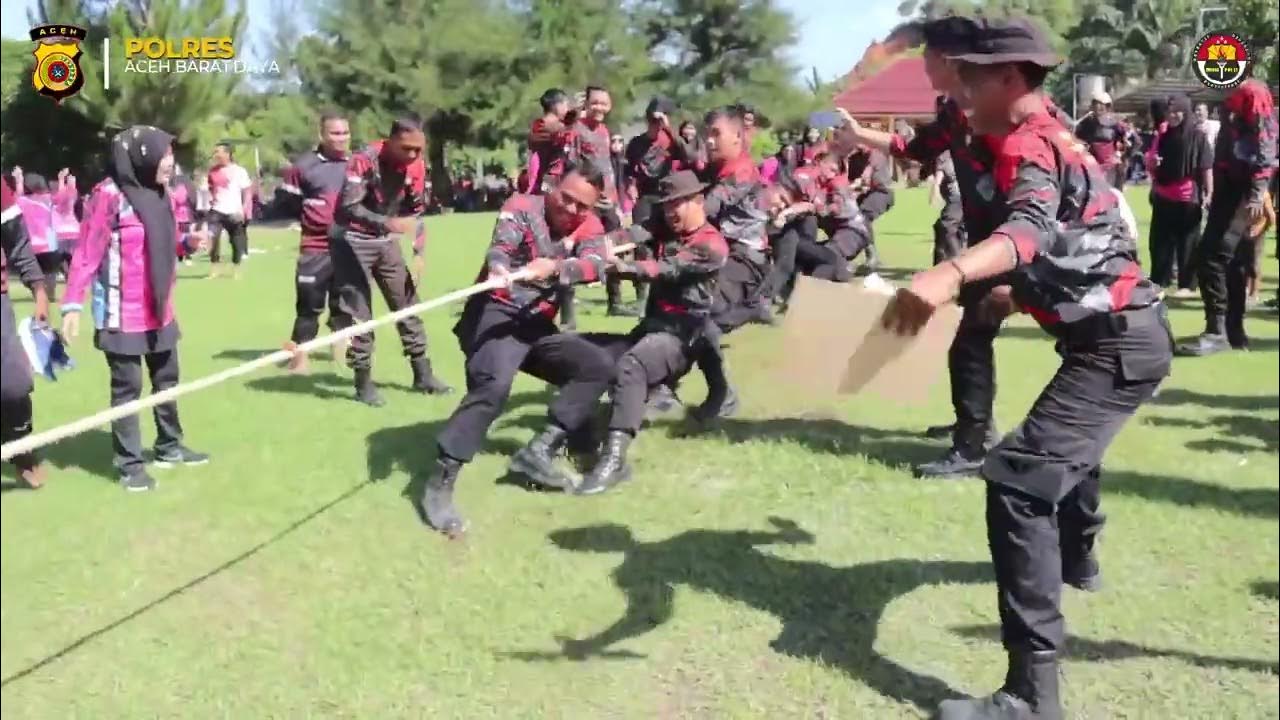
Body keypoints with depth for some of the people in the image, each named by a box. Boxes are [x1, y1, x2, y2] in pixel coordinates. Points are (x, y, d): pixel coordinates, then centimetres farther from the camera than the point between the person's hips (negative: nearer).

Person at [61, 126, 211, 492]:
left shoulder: (161, 194, 6)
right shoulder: (110, 195, -17)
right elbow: (87, 254, -16)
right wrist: (73, 304, -18)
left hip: (159, 310, 8)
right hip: (123, 314, -8)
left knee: (166, 380, 19)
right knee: (127, 388, 2)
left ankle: (169, 447, 36)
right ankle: (130, 465, 14)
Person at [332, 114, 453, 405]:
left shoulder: (416, 165, -7)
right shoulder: (365, 160, -25)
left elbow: (417, 210, 3)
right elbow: (348, 208, -31)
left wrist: (418, 253, -4)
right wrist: (388, 223, -44)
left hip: (386, 241, 6)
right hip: (352, 241, -6)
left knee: (408, 304, 8)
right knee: (358, 312, -6)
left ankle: (422, 374, 17)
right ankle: (364, 381, 4)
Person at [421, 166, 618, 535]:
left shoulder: (589, 227, 8)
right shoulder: (522, 207, -3)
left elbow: (594, 265, -14)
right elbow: (500, 246, -23)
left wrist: (554, 267, -36)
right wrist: (498, 269, -48)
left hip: (539, 325, 7)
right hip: (496, 314, -6)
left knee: (600, 365, -1)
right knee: (494, 385, -30)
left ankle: (540, 450, -3)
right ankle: (439, 485, -26)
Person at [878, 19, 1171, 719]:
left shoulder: (1026, 146, -16)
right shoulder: (1054, 139, 15)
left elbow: (1033, 227, -39)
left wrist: (952, 271, -57)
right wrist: (1017, 293, 38)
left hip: (1117, 345, -11)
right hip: (1127, 332, 11)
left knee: (1016, 480, -21)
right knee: (1065, 443, 35)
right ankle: (1076, 558, 61)